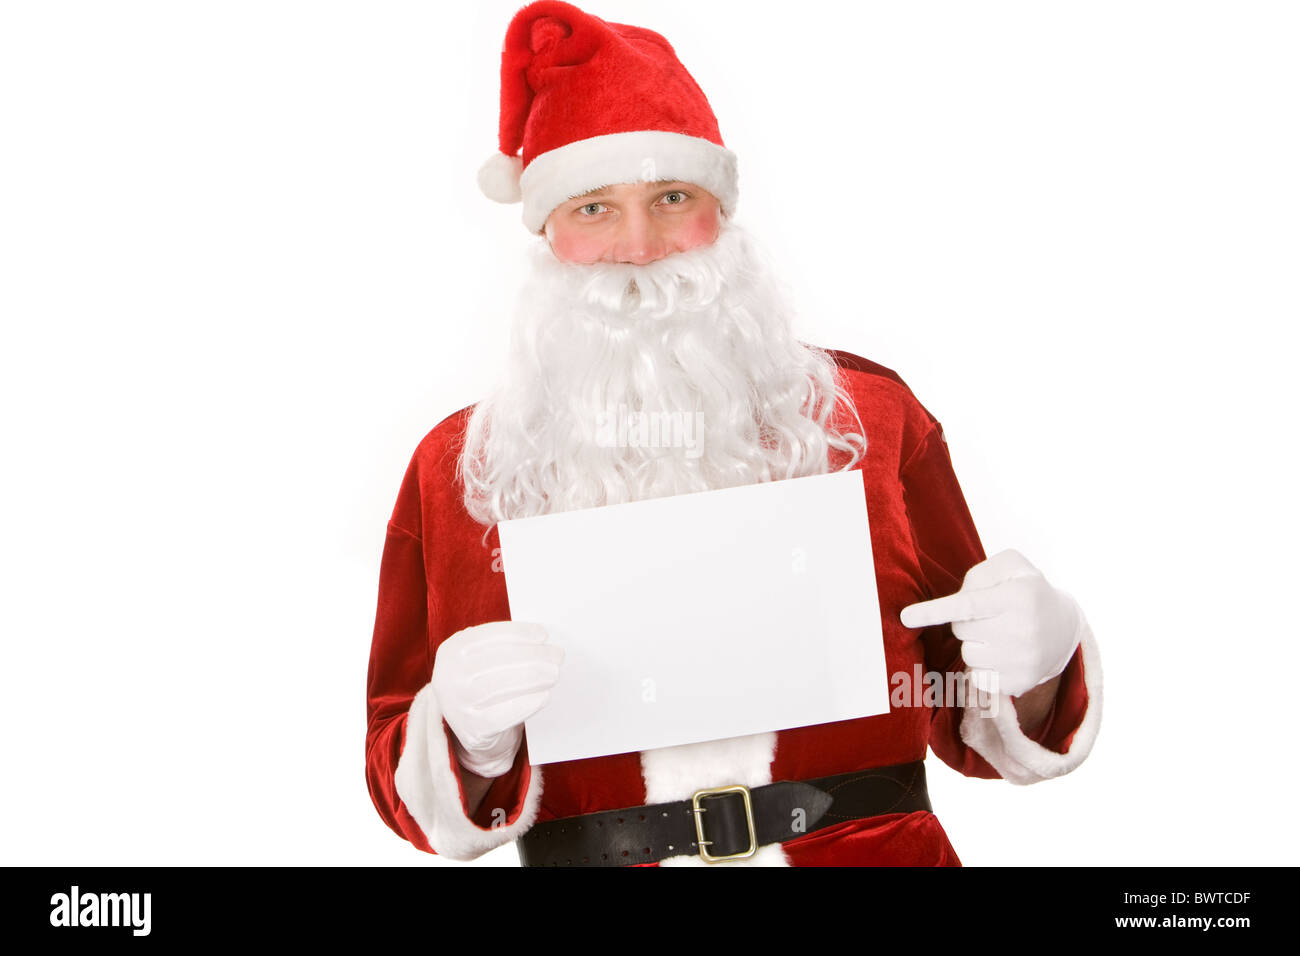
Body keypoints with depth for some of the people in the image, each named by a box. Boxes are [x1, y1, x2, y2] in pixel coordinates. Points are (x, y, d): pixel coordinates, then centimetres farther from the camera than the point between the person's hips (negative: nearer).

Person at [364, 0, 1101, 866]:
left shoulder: (869, 413, 6)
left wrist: (1029, 665, -9)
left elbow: (968, 726, 10)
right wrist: (470, 737, -14)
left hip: (875, 848, 0)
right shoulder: (451, 472, 3)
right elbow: (401, 781, 5)